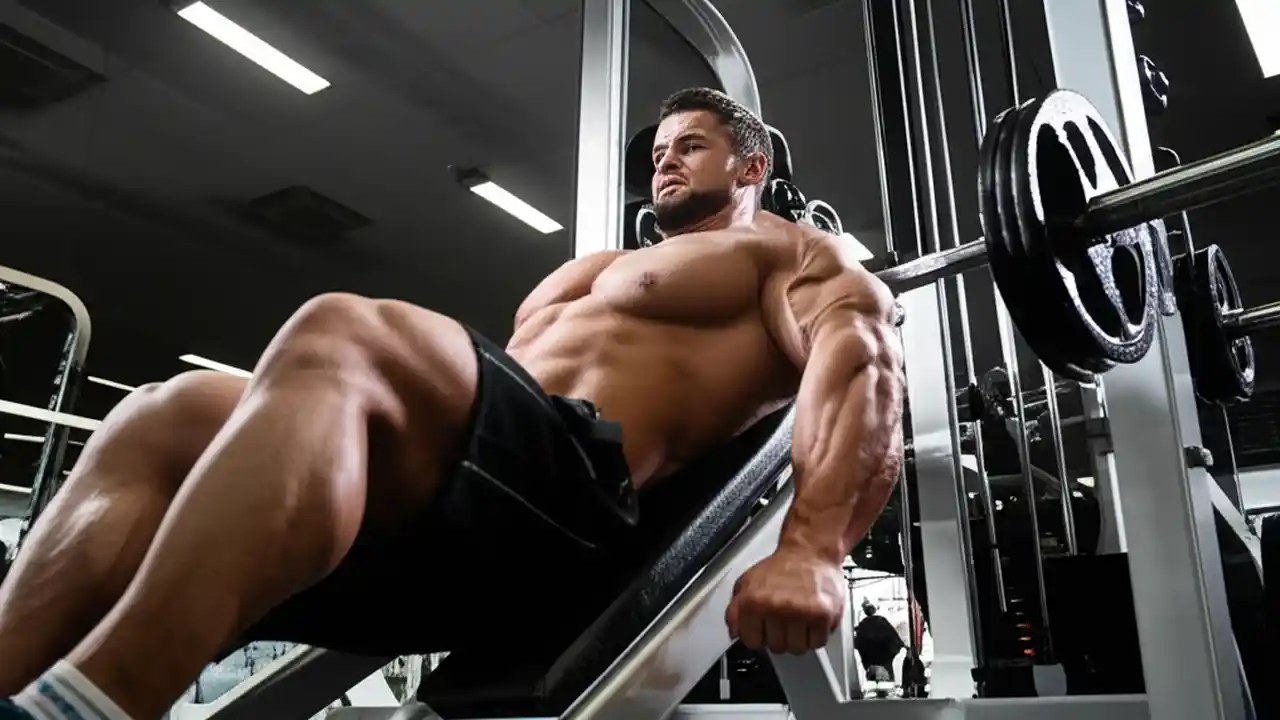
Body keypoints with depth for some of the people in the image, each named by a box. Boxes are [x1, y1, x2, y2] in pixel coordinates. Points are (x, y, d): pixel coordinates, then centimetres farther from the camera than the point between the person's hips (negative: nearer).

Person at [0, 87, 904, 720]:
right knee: (160, 426, -11)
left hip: (571, 488, -7)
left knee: (339, 336, -32)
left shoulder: (793, 254, 18)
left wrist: (812, 552, -25)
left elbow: (862, 362, -3)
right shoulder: (603, 270, 40)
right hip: (444, 487, 8)